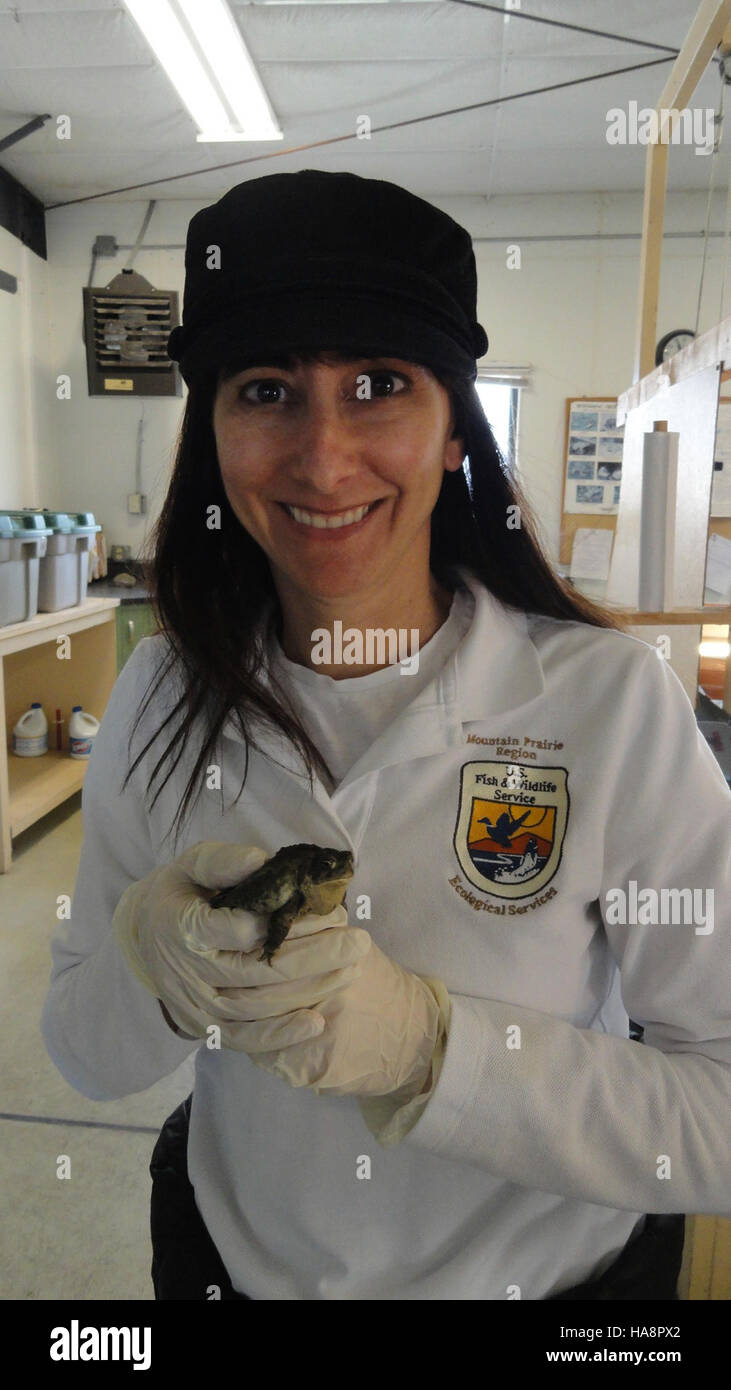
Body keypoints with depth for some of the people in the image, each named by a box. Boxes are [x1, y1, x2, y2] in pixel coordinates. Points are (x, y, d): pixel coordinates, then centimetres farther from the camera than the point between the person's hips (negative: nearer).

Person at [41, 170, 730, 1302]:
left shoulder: (611, 701, -25)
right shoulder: (161, 698, -14)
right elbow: (82, 1057, -7)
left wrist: (429, 1043, -34)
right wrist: (154, 964, -28)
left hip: (553, 1268, -2)